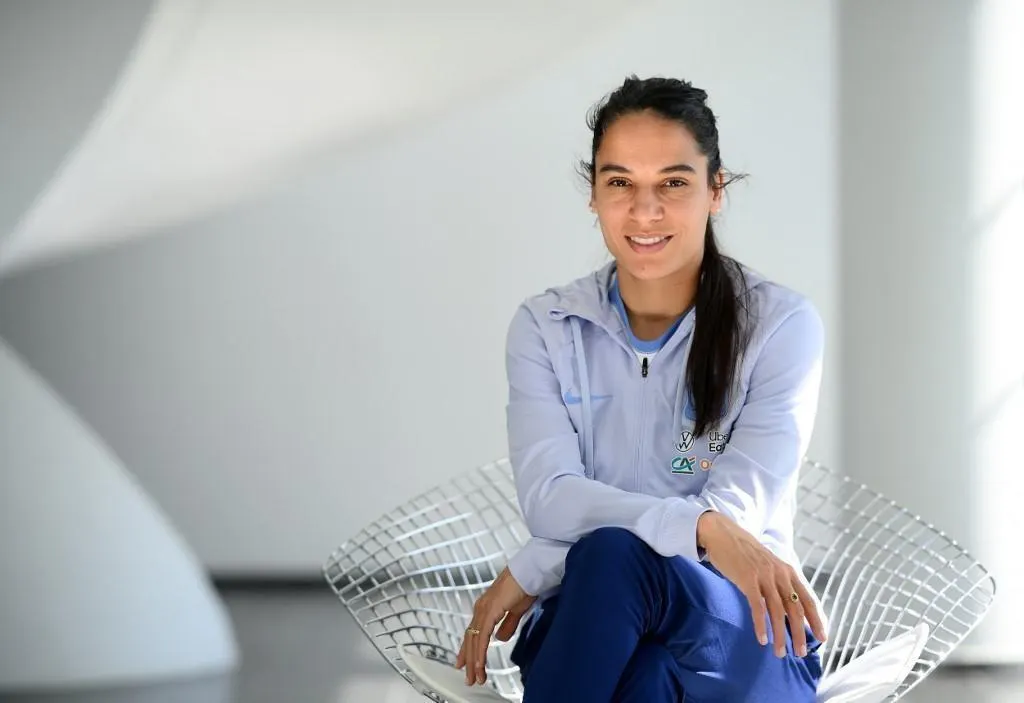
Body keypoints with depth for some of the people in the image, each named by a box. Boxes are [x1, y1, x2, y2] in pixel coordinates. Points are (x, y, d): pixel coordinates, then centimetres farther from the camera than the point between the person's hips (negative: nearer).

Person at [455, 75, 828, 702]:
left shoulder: (782, 325, -2)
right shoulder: (545, 327, 6)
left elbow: (736, 509, -11)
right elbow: (549, 498, -9)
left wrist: (529, 570, -13)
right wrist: (699, 529, -28)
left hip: (748, 634, -2)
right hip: (587, 629, 2)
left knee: (616, 557, -35)